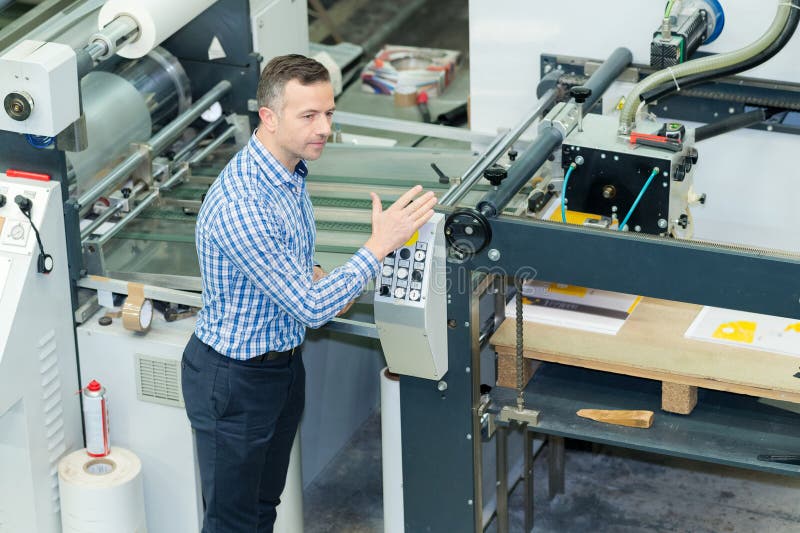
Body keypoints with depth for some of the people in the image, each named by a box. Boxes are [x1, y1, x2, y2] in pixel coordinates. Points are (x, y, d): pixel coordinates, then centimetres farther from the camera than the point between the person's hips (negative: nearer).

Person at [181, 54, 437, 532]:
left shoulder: (293, 171, -1)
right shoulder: (240, 205, -32)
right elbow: (312, 309, -28)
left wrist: (313, 276, -1)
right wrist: (381, 244, -29)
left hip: (284, 363, 9)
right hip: (234, 380, -9)